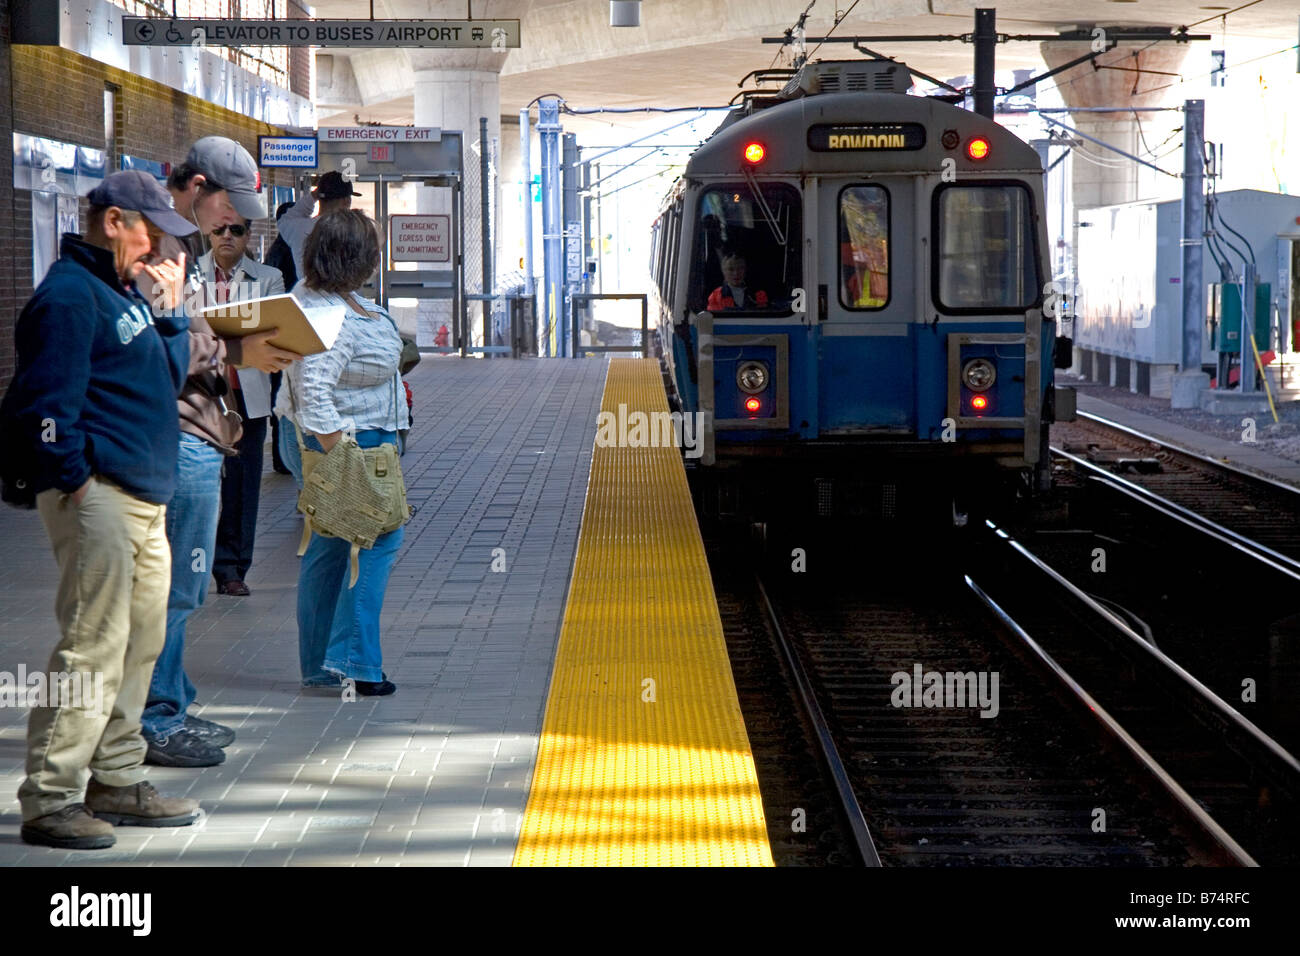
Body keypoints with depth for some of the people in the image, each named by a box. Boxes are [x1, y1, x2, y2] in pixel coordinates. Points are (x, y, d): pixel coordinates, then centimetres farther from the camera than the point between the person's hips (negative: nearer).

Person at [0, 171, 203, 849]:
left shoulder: (123, 290, 19)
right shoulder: (71, 293, -11)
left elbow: (166, 380, 24)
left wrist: (171, 311, 12)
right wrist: (74, 481, -17)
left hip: (145, 499, 10)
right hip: (98, 497, -10)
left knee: (139, 646, 14)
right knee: (92, 649, -10)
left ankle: (117, 782, 23)